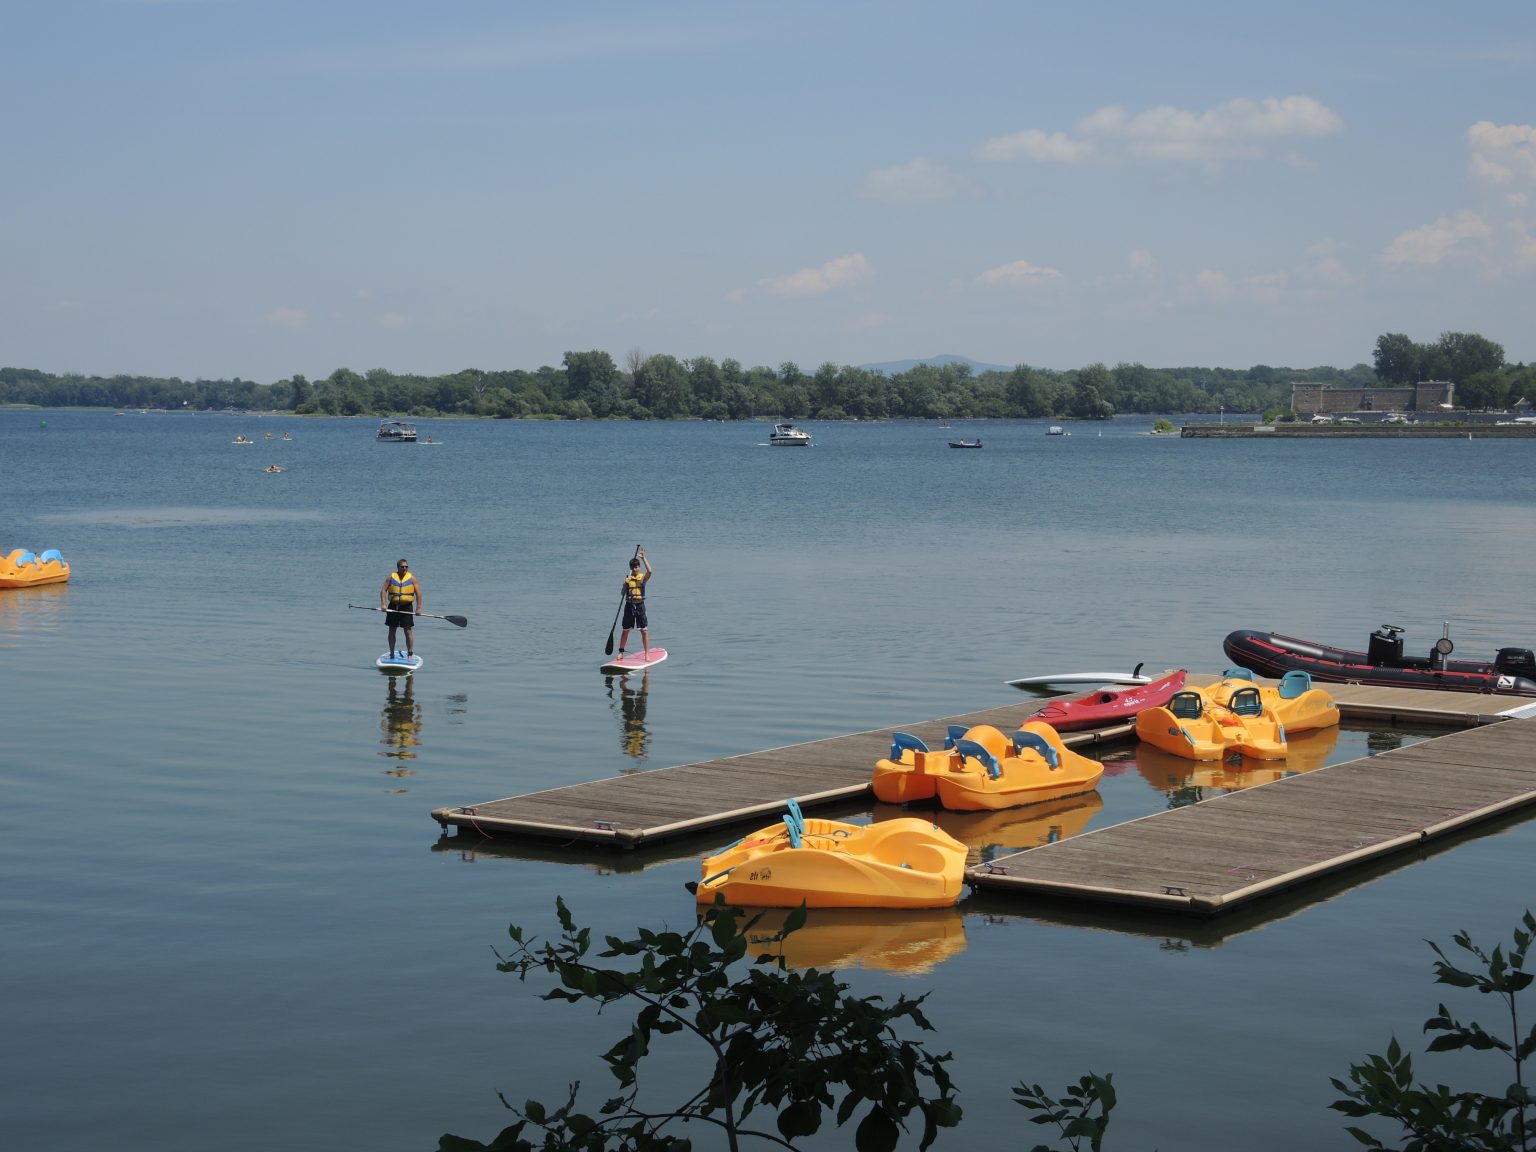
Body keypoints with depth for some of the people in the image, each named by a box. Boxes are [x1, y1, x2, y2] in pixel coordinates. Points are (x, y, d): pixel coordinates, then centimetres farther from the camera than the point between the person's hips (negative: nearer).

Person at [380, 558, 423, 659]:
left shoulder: (412, 578, 2)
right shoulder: (391, 577, 4)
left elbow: (418, 593, -2)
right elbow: (383, 590, -1)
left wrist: (418, 608, -11)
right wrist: (383, 604, -14)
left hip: (406, 607, -2)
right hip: (393, 607, 2)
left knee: (408, 631, -4)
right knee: (392, 631, 8)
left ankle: (410, 654, 2)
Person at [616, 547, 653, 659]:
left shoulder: (643, 577, -3)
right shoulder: (628, 578, 6)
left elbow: (649, 571, -26)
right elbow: (622, 593, 5)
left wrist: (643, 558, -24)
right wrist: (625, 584, -14)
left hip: (640, 606, -3)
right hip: (629, 605, 3)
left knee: (644, 630, -4)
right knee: (625, 630, 10)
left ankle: (647, 653, -1)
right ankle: (621, 652, 21)